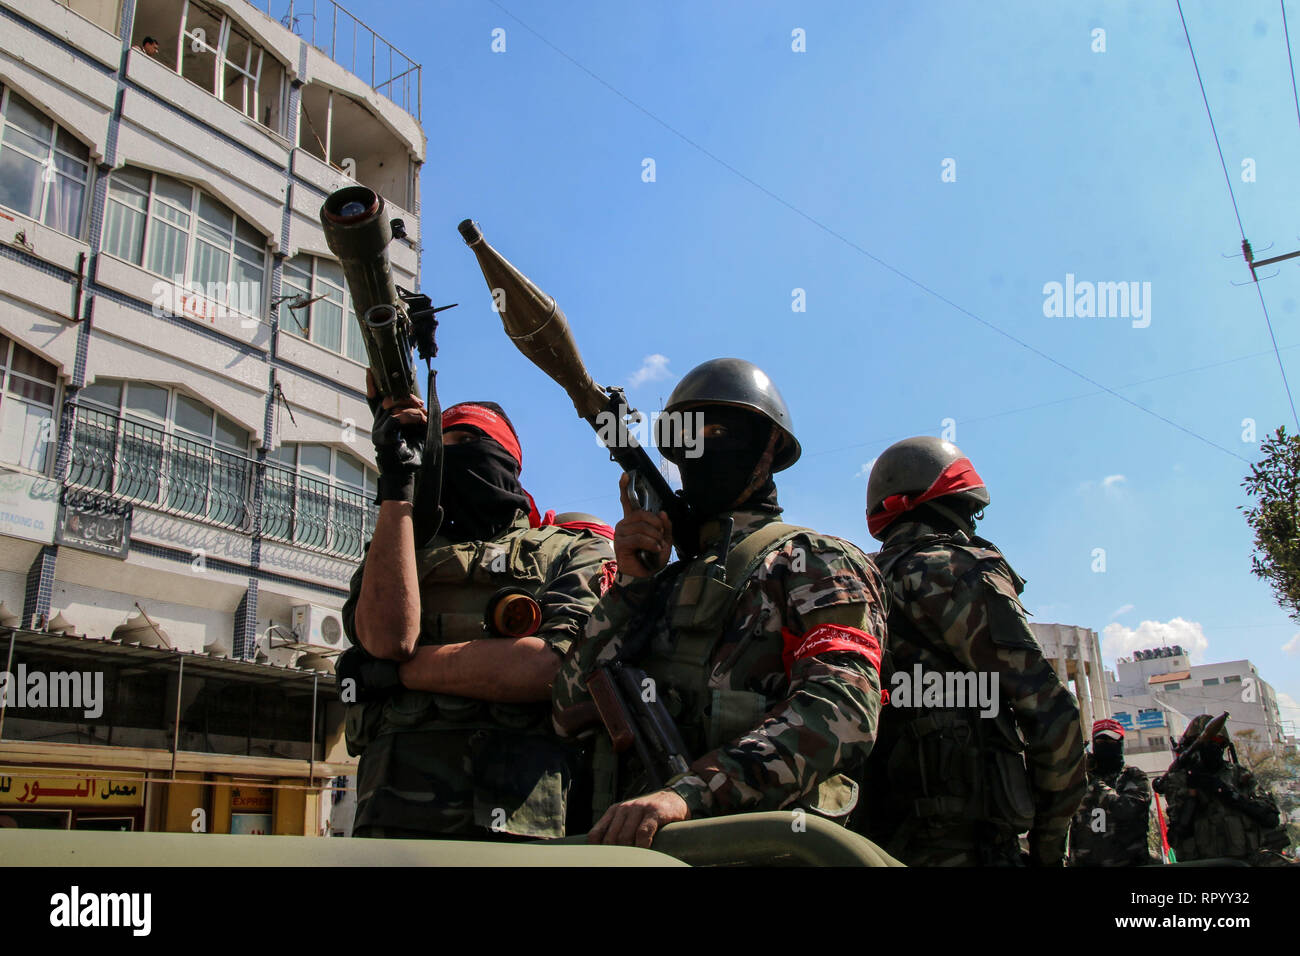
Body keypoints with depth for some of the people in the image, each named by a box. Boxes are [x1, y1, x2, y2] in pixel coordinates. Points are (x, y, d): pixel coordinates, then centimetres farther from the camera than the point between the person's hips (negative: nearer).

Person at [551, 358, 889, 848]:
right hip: (631, 837, 5)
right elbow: (571, 715, 13)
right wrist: (632, 583, 4)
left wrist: (690, 790, -24)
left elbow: (842, 708, -13)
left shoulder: (814, 561, 4)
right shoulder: (663, 583, 22)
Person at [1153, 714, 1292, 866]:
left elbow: (1271, 817, 3)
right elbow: (1180, 832, -1)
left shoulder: (1240, 775, 16)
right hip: (1205, 860, -2)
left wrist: (1230, 793, -7)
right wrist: (1190, 789, -9)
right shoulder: (1179, 780, 9)